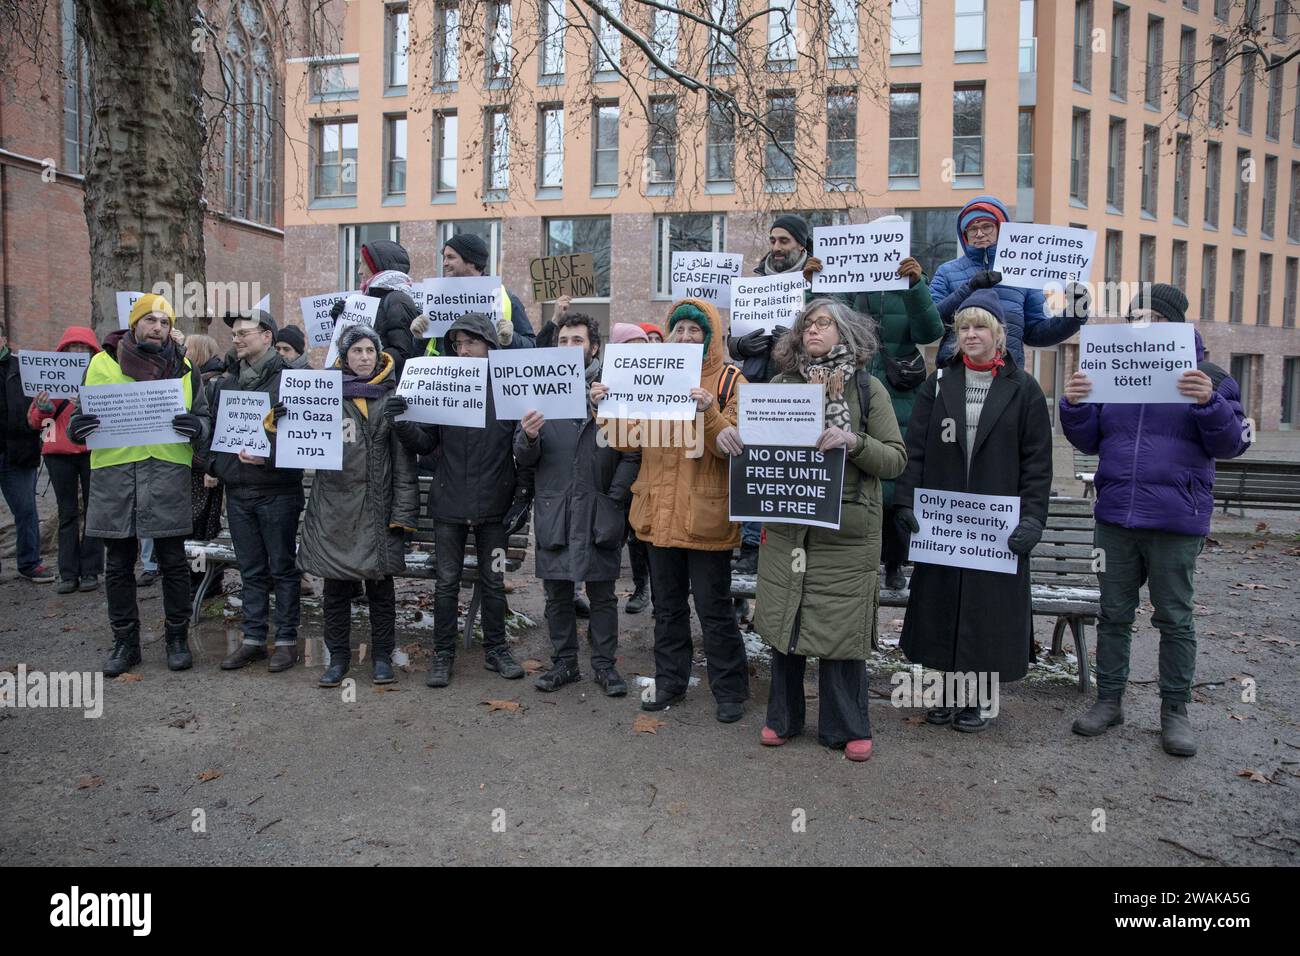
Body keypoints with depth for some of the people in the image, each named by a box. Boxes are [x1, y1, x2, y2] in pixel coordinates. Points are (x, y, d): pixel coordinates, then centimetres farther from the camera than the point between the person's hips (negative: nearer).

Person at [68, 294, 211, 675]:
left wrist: (196, 427, -15)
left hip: (167, 473, -1)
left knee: (173, 562, 5)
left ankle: (177, 637, 19)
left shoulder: (184, 368, 9)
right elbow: (80, 416, 13)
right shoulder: (101, 363, 9)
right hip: (113, 475, 1)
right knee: (119, 565, 9)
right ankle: (125, 642, 22)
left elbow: (204, 419, 9)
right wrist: (78, 427, -11)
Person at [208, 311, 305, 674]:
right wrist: (214, 465, 5)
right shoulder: (225, 383, 13)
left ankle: (286, 640, 13)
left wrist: (269, 457, -22)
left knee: (282, 567, 4)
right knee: (251, 570, 13)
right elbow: (213, 428, 20)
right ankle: (253, 638, 22)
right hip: (237, 491, 6)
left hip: (277, 490, -6)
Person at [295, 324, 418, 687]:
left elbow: (403, 459, 0)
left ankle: (382, 655, 20)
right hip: (333, 504, 1)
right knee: (335, 585, 8)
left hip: (377, 506, -1)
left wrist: (403, 512, -6)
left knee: (380, 583, 5)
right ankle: (338, 655, 23)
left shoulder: (391, 397, 3)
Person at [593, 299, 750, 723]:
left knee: (714, 608, 2)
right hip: (660, 511, 5)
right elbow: (630, 438, 7)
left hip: (705, 513, -5)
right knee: (667, 605, 16)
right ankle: (670, 682, 30)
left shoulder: (729, 381, -3)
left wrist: (709, 412, -29)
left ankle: (730, 691, 17)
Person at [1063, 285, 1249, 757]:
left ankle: (1175, 709, 21)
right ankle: (1109, 699, 22)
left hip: (1175, 523, -3)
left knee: (1175, 619, 7)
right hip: (1115, 519, 3)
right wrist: (1076, 406, -8)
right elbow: (1088, 440, 11)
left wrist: (1210, 403, -23)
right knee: (1114, 614, 11)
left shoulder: (1210, 378, 1)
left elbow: (1230, 443, -6)